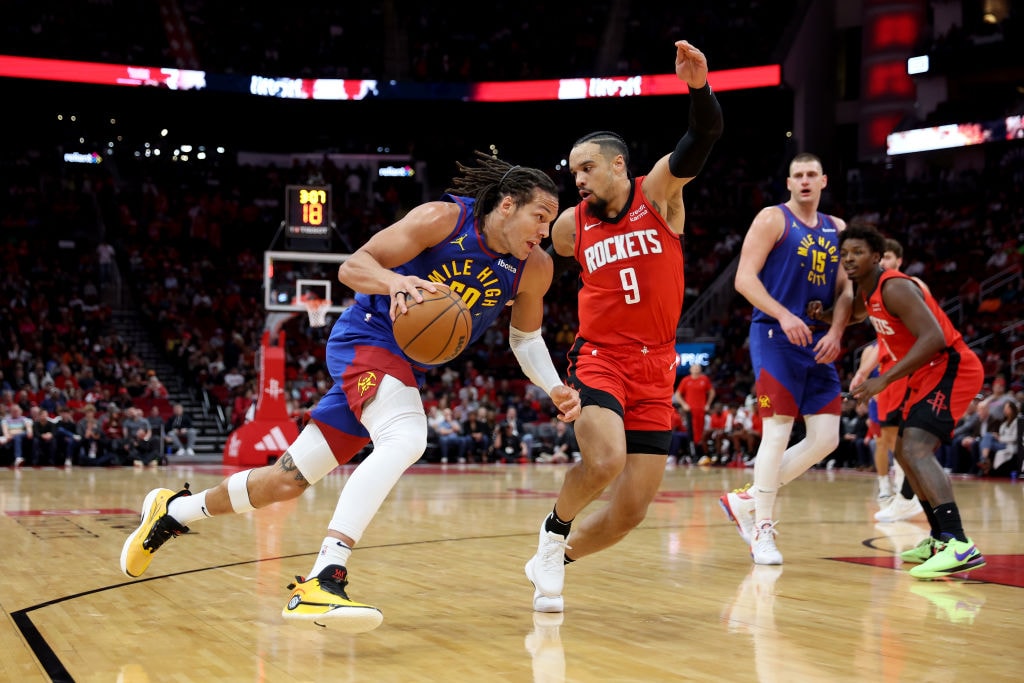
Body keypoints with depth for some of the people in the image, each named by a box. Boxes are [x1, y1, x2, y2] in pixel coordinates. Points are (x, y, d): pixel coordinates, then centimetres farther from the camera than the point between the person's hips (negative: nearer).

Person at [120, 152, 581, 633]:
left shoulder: (534, 270, -3)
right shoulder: (442, 218, -17)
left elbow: (526, 337, 13)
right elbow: (352, 267, -15)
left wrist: (553, 386, -4)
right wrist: (396, 281, -36)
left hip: (409, 366, 7)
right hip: (367, 337, -7)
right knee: (406, 437, -37)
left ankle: (174, 511, 31)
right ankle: (322, 582, -43)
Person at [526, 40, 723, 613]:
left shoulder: (659, 191, 0)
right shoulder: (570, 226, 5)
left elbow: (703, 138, -18)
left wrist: (699, 86, -37)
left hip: (655, 371, 1)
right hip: (599, 358, -1)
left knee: (632, 511, 1)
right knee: (604, 462, -31)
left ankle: (555, 561, 26)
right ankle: (555, 529, -1)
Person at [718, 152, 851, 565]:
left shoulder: (836, 229, 15)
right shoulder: (772, 220, -2)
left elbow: (845, 289, 13)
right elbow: (744, 278, -10)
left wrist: (836, 333, -5)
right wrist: (783, 315, -23)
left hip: (818, 342, 7)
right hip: (775, 337, -6)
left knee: (826, 439, 2)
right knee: (777, 433, -9)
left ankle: (745, 500, 14)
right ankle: (762, 530, 2)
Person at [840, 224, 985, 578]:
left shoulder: (895, 287, -20)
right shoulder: (866, 291, 10)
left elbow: (933, 338, -30)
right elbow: (856, 314, 35)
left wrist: (884, 380, -32)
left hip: (950, 367, -11)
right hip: (928, 374, 11)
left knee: (915, 448, -27)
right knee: (906, 452, 20)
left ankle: (960, 546, -39)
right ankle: (939, 539, 30)